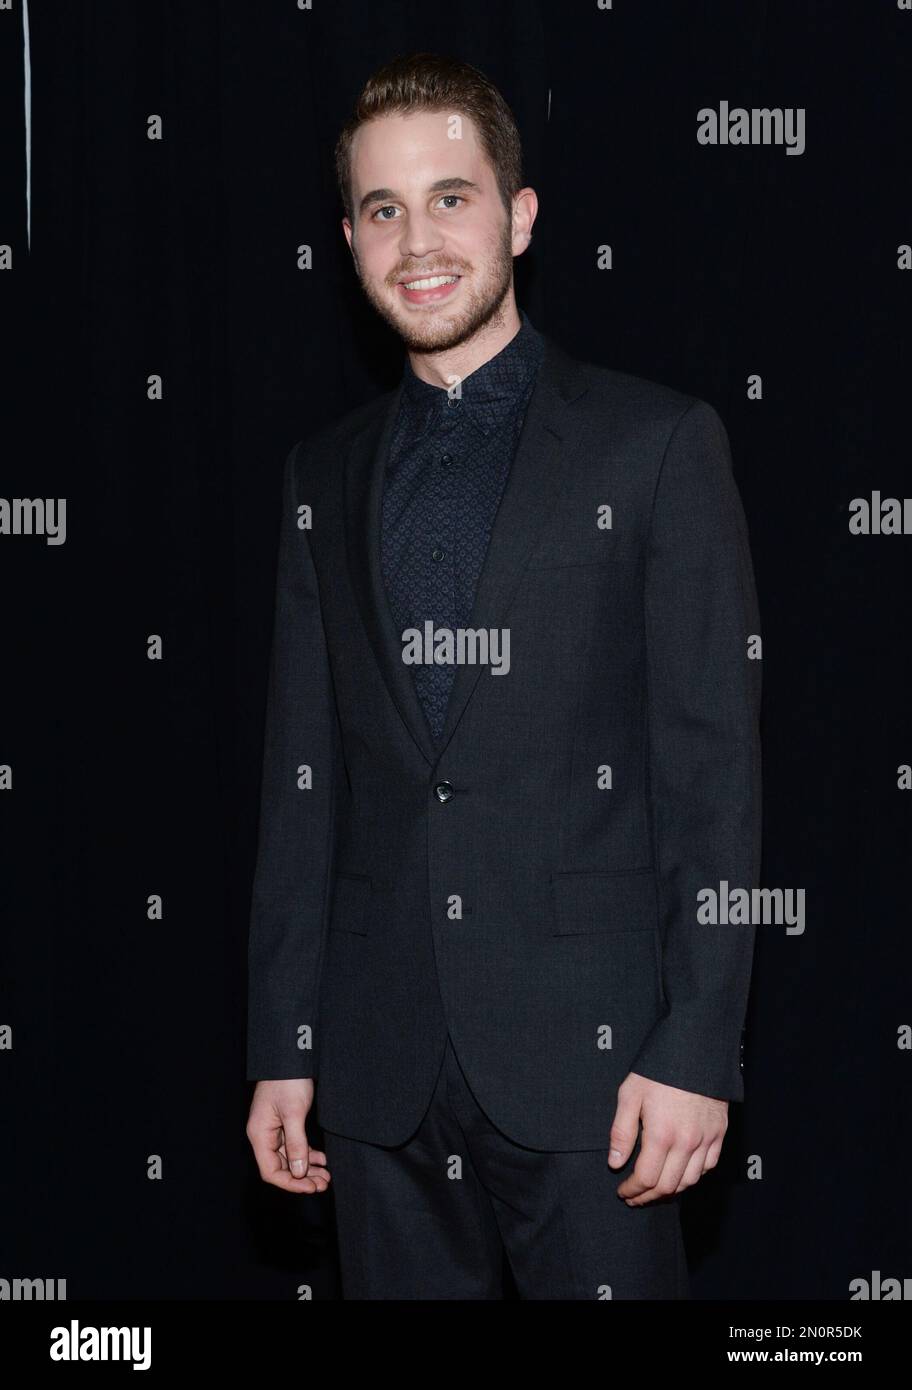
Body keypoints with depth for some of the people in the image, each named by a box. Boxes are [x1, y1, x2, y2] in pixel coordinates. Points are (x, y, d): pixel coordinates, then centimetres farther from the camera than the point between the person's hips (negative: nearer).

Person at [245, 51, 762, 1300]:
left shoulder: (658, 444, 0)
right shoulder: (326, 474, 12)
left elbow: (715, 763, -4)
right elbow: (303, 776, 12)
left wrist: (697, 1050, -10)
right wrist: (281, 1046, 8)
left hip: (585, 1055, -3)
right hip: (382, 1071, 4)